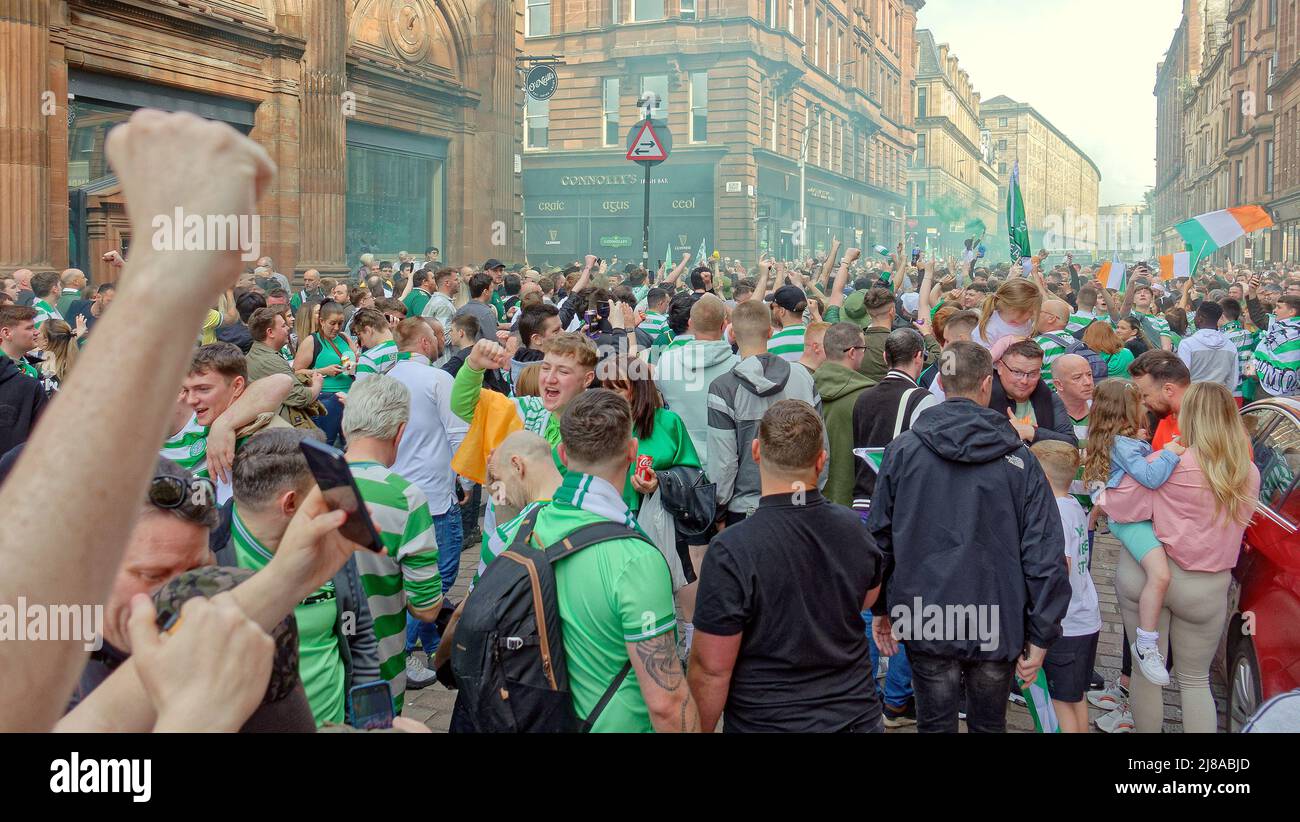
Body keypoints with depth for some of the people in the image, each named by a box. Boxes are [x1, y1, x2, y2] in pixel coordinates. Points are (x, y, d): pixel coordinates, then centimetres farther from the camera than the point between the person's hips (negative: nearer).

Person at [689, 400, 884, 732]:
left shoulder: (731, 552, -25)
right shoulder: (852, 528, -8)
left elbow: (712, 670, -20)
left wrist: (700, 728, -4)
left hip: (766, 721, -4)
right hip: (857, 716, 4)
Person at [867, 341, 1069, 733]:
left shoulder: (902, 450, -4)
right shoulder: (1018, 458, -7)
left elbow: (879, 536, 2)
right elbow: (1044, 552, -7)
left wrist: (879, 609, 13)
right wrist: (1041, 635, 0)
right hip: (998, 626, 0)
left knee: (935, 724, 12)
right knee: (989, 725, 17)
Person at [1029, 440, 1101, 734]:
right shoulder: (1075, 506, 7)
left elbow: (1060, 565, -30)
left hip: (1063, 626, -9)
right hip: (1087, 620, 9)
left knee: (1061, 701, 3)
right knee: (1076, 698, 20)